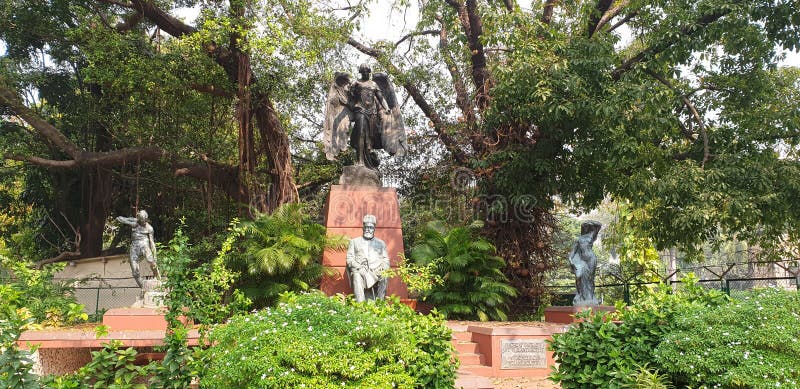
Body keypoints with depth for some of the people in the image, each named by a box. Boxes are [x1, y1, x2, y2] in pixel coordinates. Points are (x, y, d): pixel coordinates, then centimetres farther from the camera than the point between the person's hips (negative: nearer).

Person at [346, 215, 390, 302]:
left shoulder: (381, 243, 25)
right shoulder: (354, 241, 21)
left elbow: (386, 260, 18)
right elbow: (349, 258, 10)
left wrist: (382, 270, -6)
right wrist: (359, 267, -10)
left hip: (377, 271, 1)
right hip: (359, 271, -1)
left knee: (383, 277, -34)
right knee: (357, 276, -37)